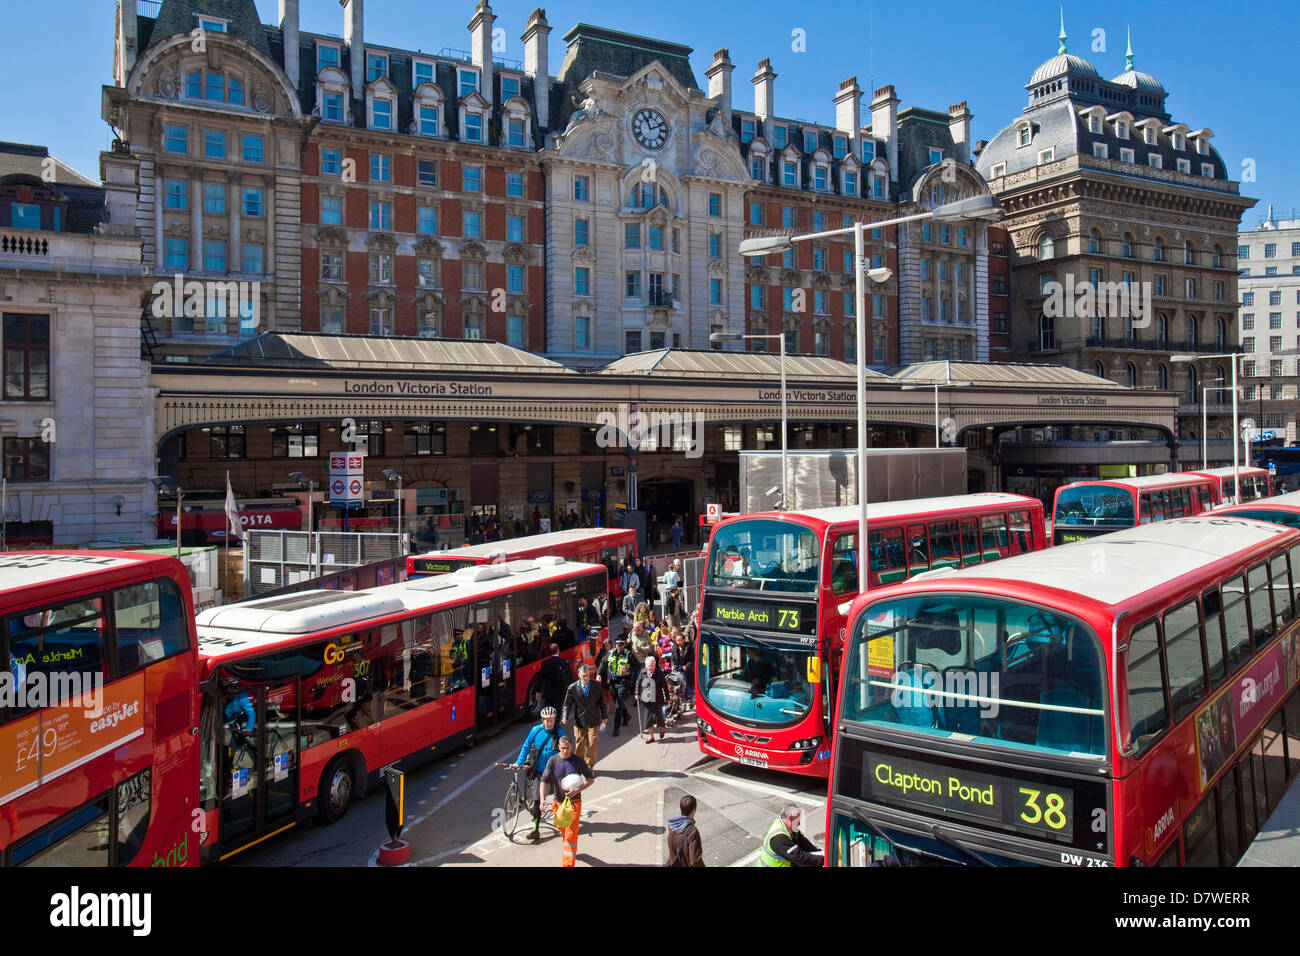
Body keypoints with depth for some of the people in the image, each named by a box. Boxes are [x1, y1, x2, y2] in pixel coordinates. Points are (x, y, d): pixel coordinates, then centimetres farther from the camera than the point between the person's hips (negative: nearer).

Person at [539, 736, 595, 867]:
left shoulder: (578, 761, -8)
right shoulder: (553, 761, -7)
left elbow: (591, 779, -1)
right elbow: (544, 781, -7)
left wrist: (577, 791, -16)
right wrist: (542, 800, -21)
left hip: (574, 801, -2)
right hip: (558, 802, 3)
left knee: (571, 833, -10)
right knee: (562, 831, 18)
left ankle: (568, 863, -6)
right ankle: (568, 850, 46)